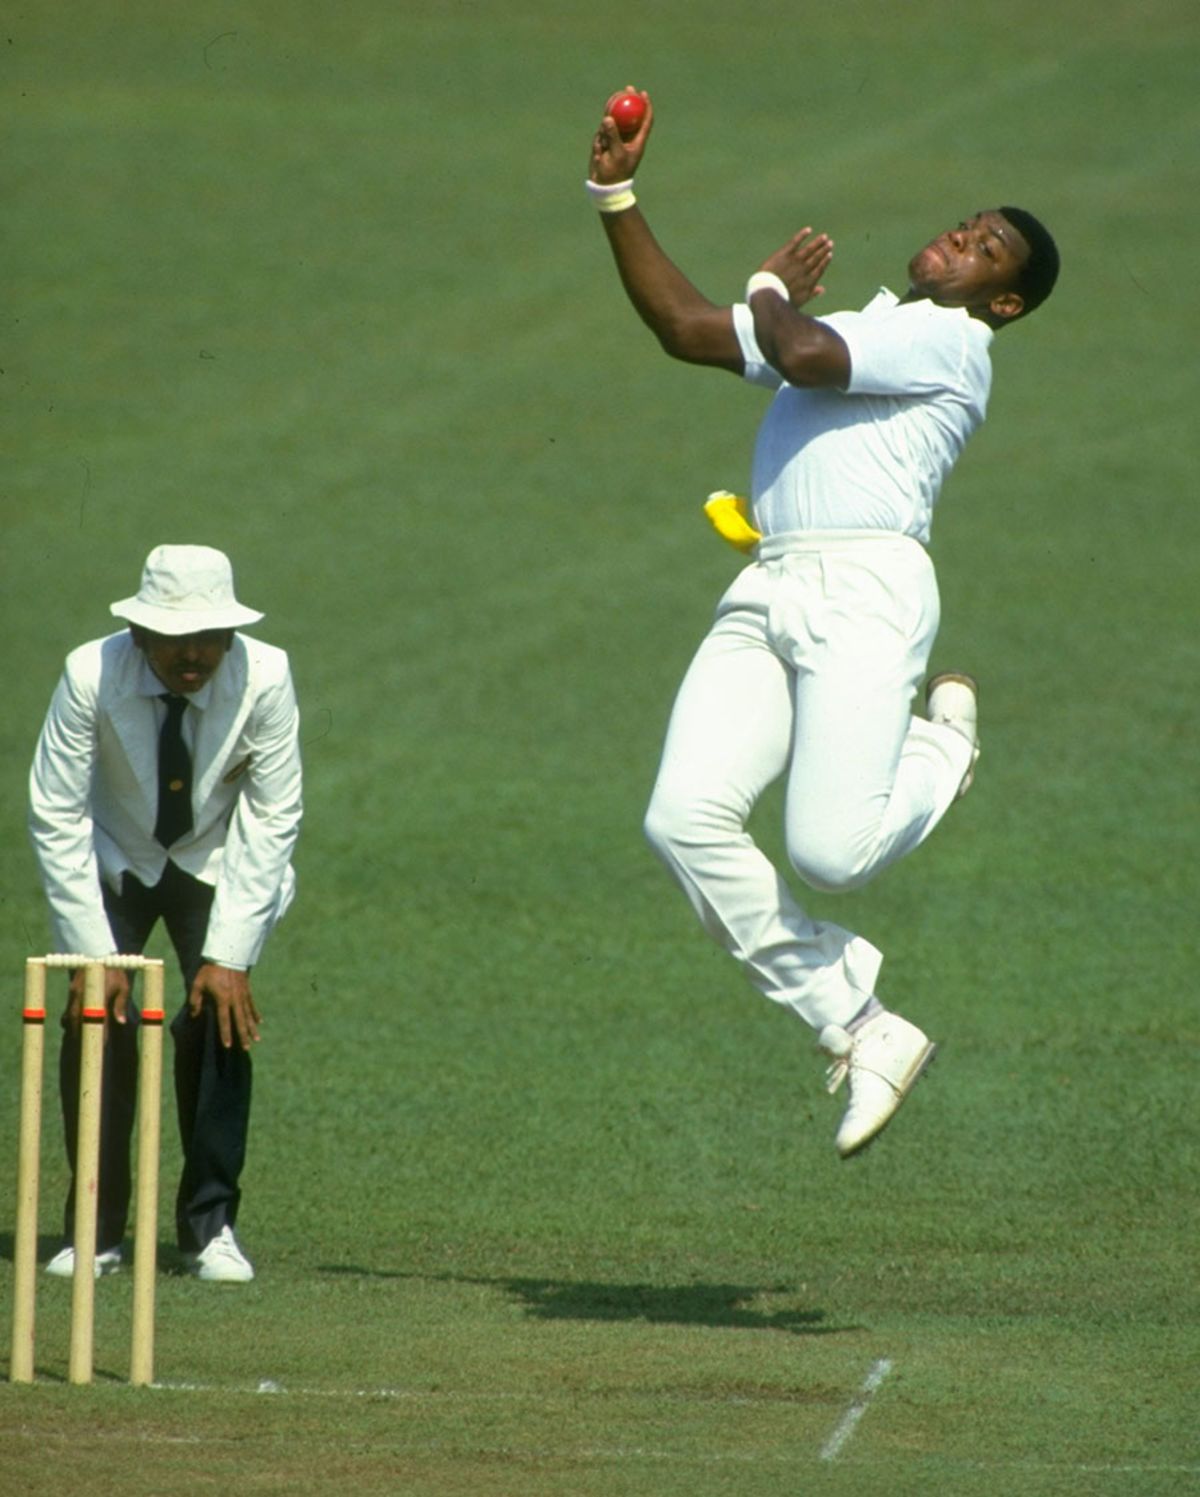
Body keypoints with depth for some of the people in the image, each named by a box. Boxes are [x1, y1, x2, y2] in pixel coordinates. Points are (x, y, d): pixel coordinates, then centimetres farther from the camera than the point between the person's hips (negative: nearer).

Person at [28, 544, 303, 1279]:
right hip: (114, 865, 0)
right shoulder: (91, 676, -28)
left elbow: (274, 820, -21)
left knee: (221, 1013, -16)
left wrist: (230, 955, -25)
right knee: (96, 1016, -13)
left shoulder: (265, 677, -27)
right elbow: (56, 816, -22)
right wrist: (92, 955, -26)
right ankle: (95, 1229, -1)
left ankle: (212, 1225, -3)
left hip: (218, 867, 0)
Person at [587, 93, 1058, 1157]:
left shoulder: (946, 340, 2)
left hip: (866, 589, -8)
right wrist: (617, 197, 26)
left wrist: (775, 290, 10)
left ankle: (941, 748, 14)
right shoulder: (855, 325, 29)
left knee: (830, 850, -21)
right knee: (686, 820, -13)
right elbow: (684, 325, 31)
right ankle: (863, 1033, -4)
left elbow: (800, 355, -12)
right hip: (767, 592, 8)